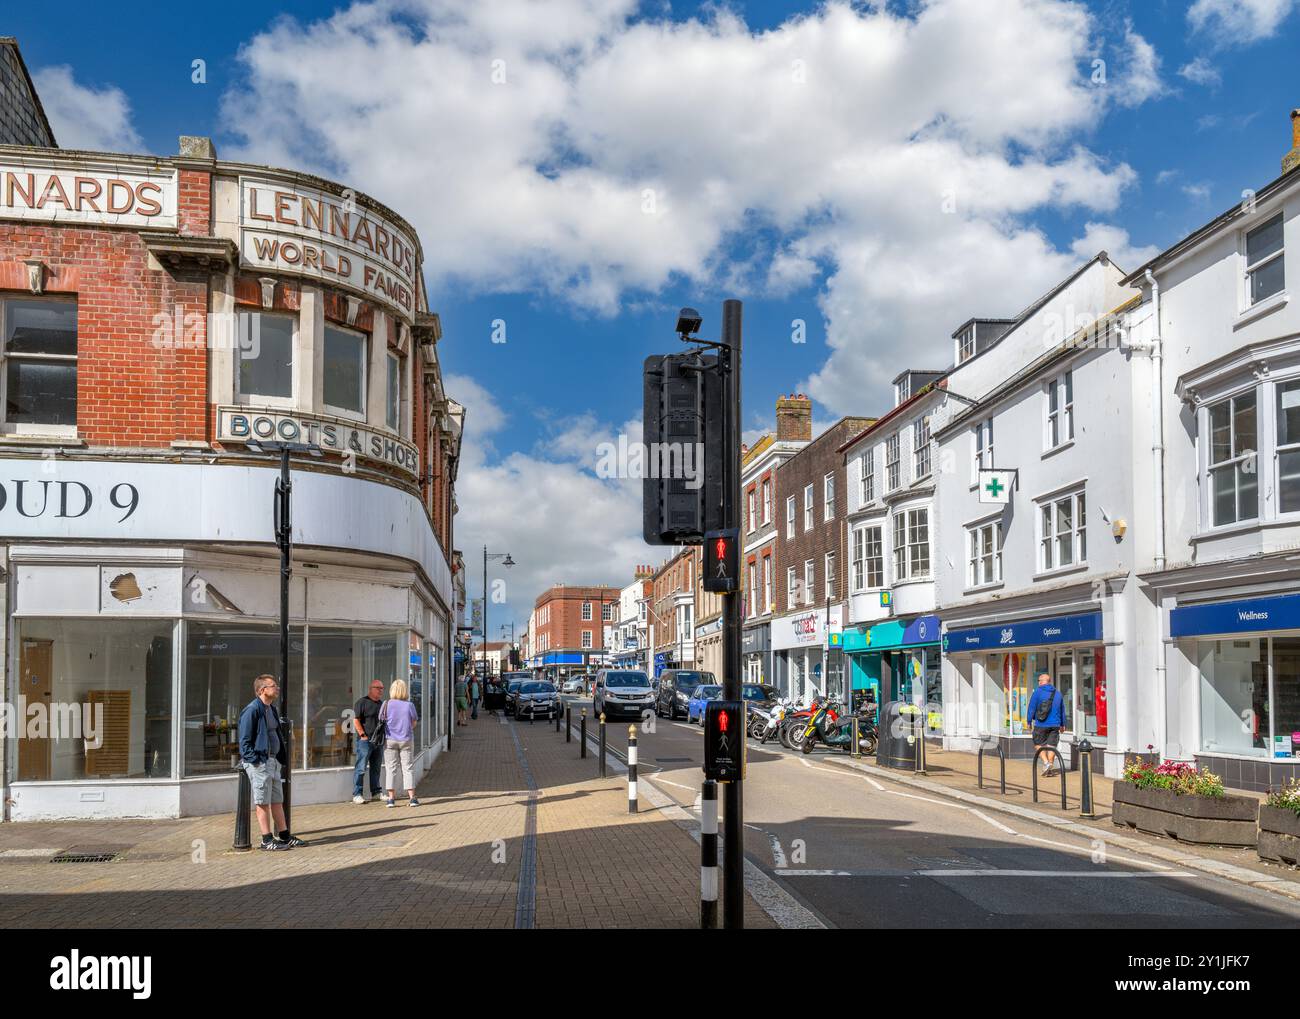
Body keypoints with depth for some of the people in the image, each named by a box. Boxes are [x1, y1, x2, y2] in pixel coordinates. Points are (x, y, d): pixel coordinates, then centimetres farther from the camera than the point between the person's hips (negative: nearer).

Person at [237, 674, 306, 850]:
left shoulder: (272, 709, 15)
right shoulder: (252, 710, -14)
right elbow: (245, 740, -15)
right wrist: (254, 760, -19)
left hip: (272, 761, 9)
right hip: (259, 763, -9)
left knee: (277, 801, 13)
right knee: (263, 802, -2)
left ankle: (285, 836, 20)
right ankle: (267, 840, 4)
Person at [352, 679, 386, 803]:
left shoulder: (381, 704, 16)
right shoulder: (362, 702, -6)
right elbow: (356, 720, -11)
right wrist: (363, 735, -16)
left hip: (378, 741, 7)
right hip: (365, 741, -7)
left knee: (376, 768, 12)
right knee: (361, 768, -6)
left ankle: (375, 793, 19)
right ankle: (357, 795, -3)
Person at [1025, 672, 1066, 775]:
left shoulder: (1038, 692, -6)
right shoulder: (1058, 693, 9)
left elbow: (1031, 708, -6)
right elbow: (1062, 710, 17)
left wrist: (1029, 721, 5)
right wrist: (1062, 724, 26)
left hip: (1041, 724, -4)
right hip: (1055, 724, 4)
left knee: (1039, 744, 10)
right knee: (1051, 745, 6)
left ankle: (1046, 763, -6)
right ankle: (1050, 768, 7)